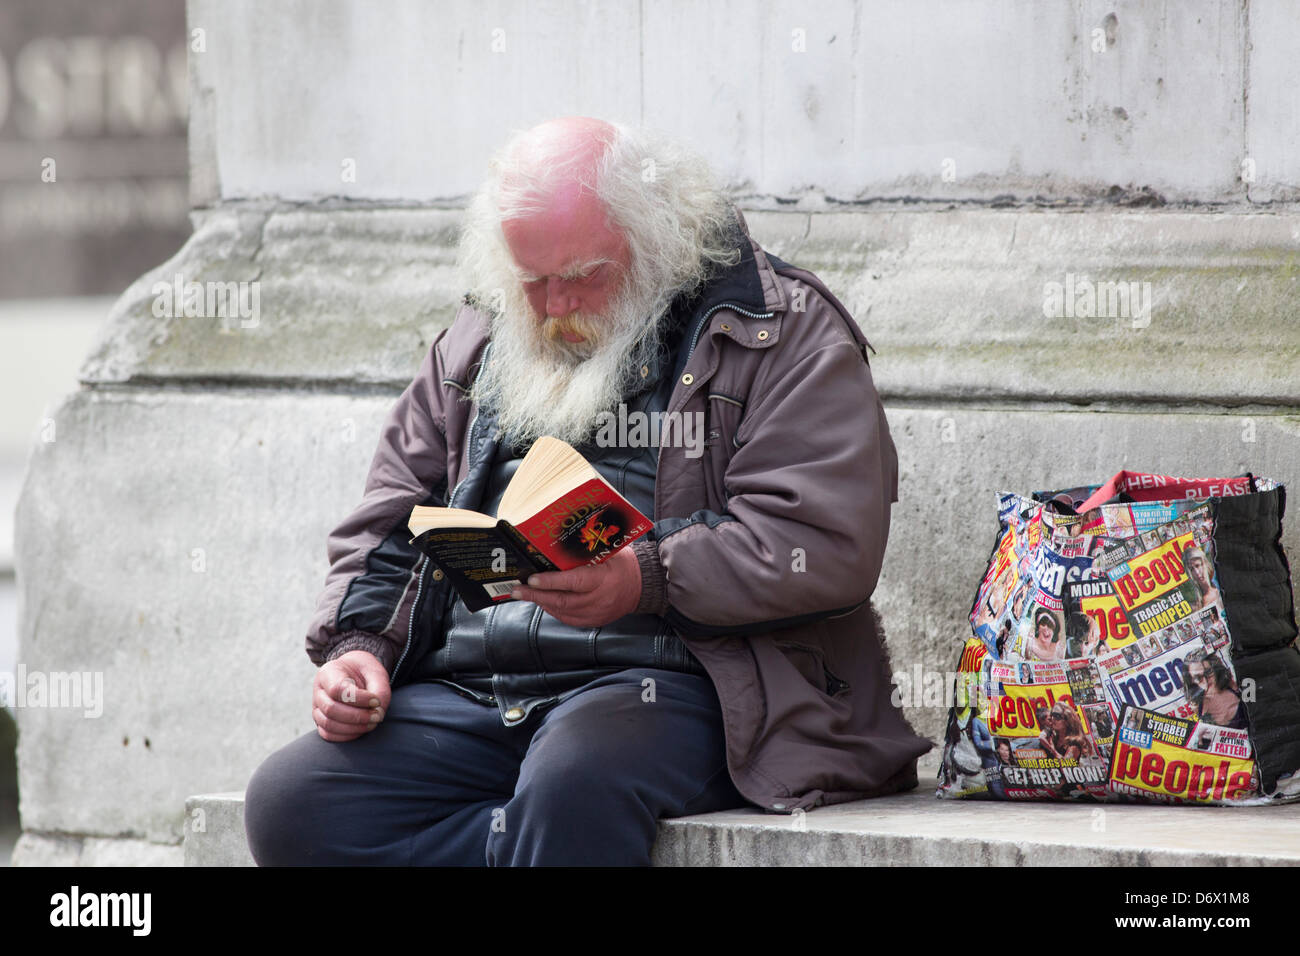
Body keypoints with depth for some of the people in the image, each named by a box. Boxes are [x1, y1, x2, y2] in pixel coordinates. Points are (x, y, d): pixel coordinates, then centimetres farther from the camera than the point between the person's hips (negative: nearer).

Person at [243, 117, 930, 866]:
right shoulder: (477, 347, 20)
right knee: (289, 803, -19)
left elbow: (829, 544, -11)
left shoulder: (783, 333, 2)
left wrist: (649, 581, -22)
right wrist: (358, 648, 5)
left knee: (575, 782, -40)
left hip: (662, 681, -6)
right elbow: (389, 527, 26)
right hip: (464, 693, 6)